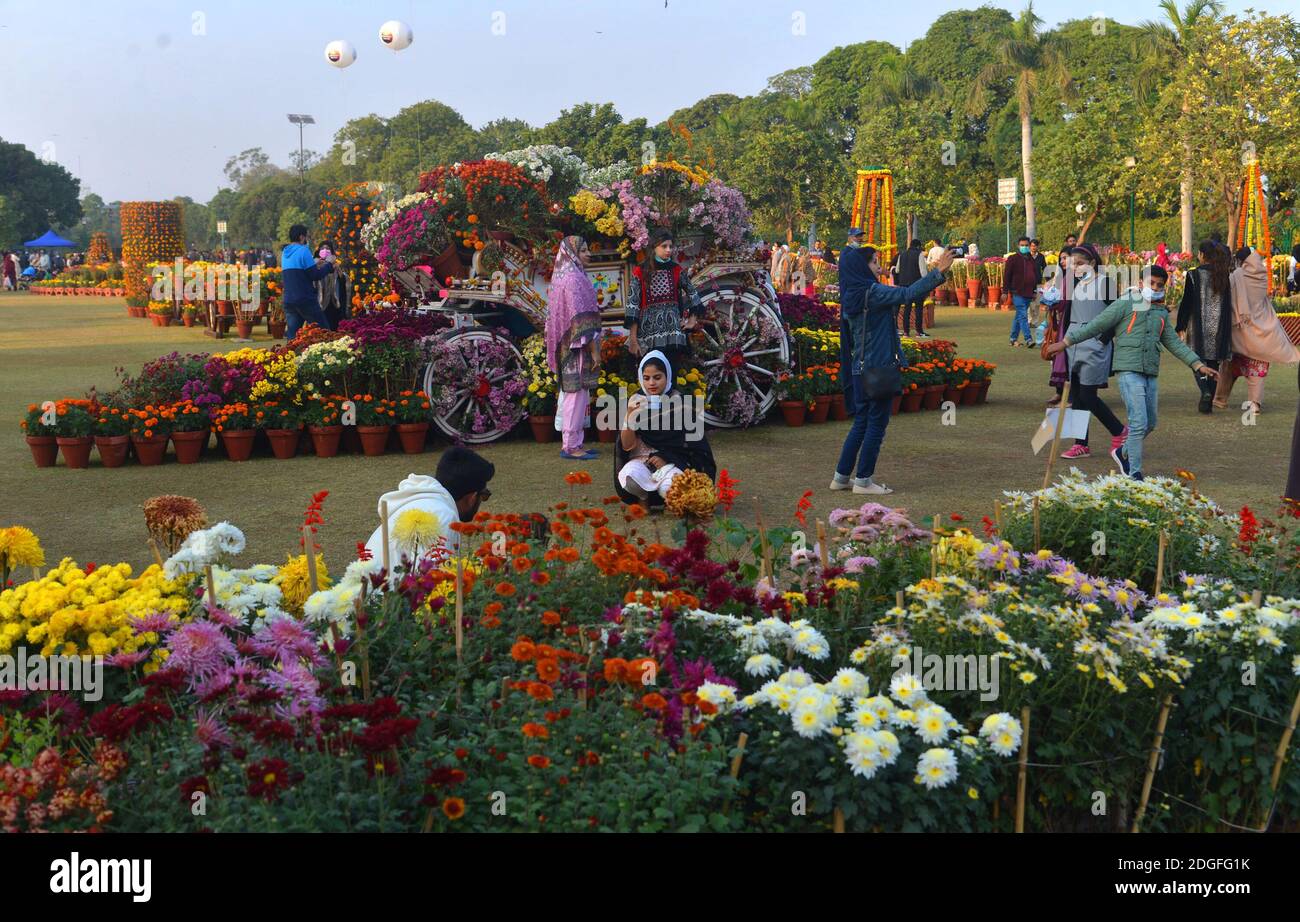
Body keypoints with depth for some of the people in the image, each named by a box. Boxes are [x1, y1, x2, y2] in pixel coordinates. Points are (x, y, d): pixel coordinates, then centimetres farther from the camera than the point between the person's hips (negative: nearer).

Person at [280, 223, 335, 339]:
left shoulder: (285, 253, 14)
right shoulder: (303, 250, -9)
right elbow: (315, 276, -12)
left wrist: (314, 264, 25)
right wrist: (329, 264, 1)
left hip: (288, 300, 7)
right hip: (305, 299, -7)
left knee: (291, 335, 5)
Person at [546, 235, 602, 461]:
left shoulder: (564, 276, 15)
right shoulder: (574, 278, -14)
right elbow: (580, 317, -19)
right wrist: (594, 349, -18)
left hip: (568, 345, 10)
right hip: (579, 345, -10)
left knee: (572, 394, 13)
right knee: (577, 393, -6)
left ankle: (572, 444, 17)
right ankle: (571, 446, -3)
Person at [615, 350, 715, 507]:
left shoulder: (679, 402, -1)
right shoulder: (636, 401, 2)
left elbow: (692, 442, 2)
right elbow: (627, 446, -3)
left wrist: (666, 459, -12)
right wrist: (630, 417, -20)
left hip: (673, 462, -1)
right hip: (642, 460, 1)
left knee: (670, 488, -36)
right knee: (629, 477, -34)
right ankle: (644, 497, -2)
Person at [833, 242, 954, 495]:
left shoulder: (850, 296, 9)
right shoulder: (872, 292, -16)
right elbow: (908, 294, -24)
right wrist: (938, 273, -25)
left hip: (860, 368, 8)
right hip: (879, 368, -8)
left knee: (861, 422, 16)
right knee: (876, 424, 2)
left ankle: (842, 476, 18)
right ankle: (863, 479, 7)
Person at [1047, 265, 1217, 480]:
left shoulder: (1162, 313, 18)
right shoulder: (1127, 304, -1)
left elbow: (1175, 343, 23)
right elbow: (1097, 325, -3)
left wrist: (1198, 365, 18)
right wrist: (1066, 342, -7)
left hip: (1150, 373, 7)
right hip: (1129, 371, -7)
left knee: (1150, 424, 13)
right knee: (1139, 423, -13)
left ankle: (1123, 452, 36)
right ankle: (1134, 474, -6)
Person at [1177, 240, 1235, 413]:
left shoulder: (1194, 275, -9)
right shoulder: (1224, 275, 4)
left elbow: (1186, 302, -8)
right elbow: (1228, 303, 8)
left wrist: (1181, 326, 0)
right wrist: (1226, 329, 15)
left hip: (1199, 327, -4)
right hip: (1219, 327, 4)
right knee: (1213, 363, 10)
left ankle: (1206, 391, -21)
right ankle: (1209, 401, 12)